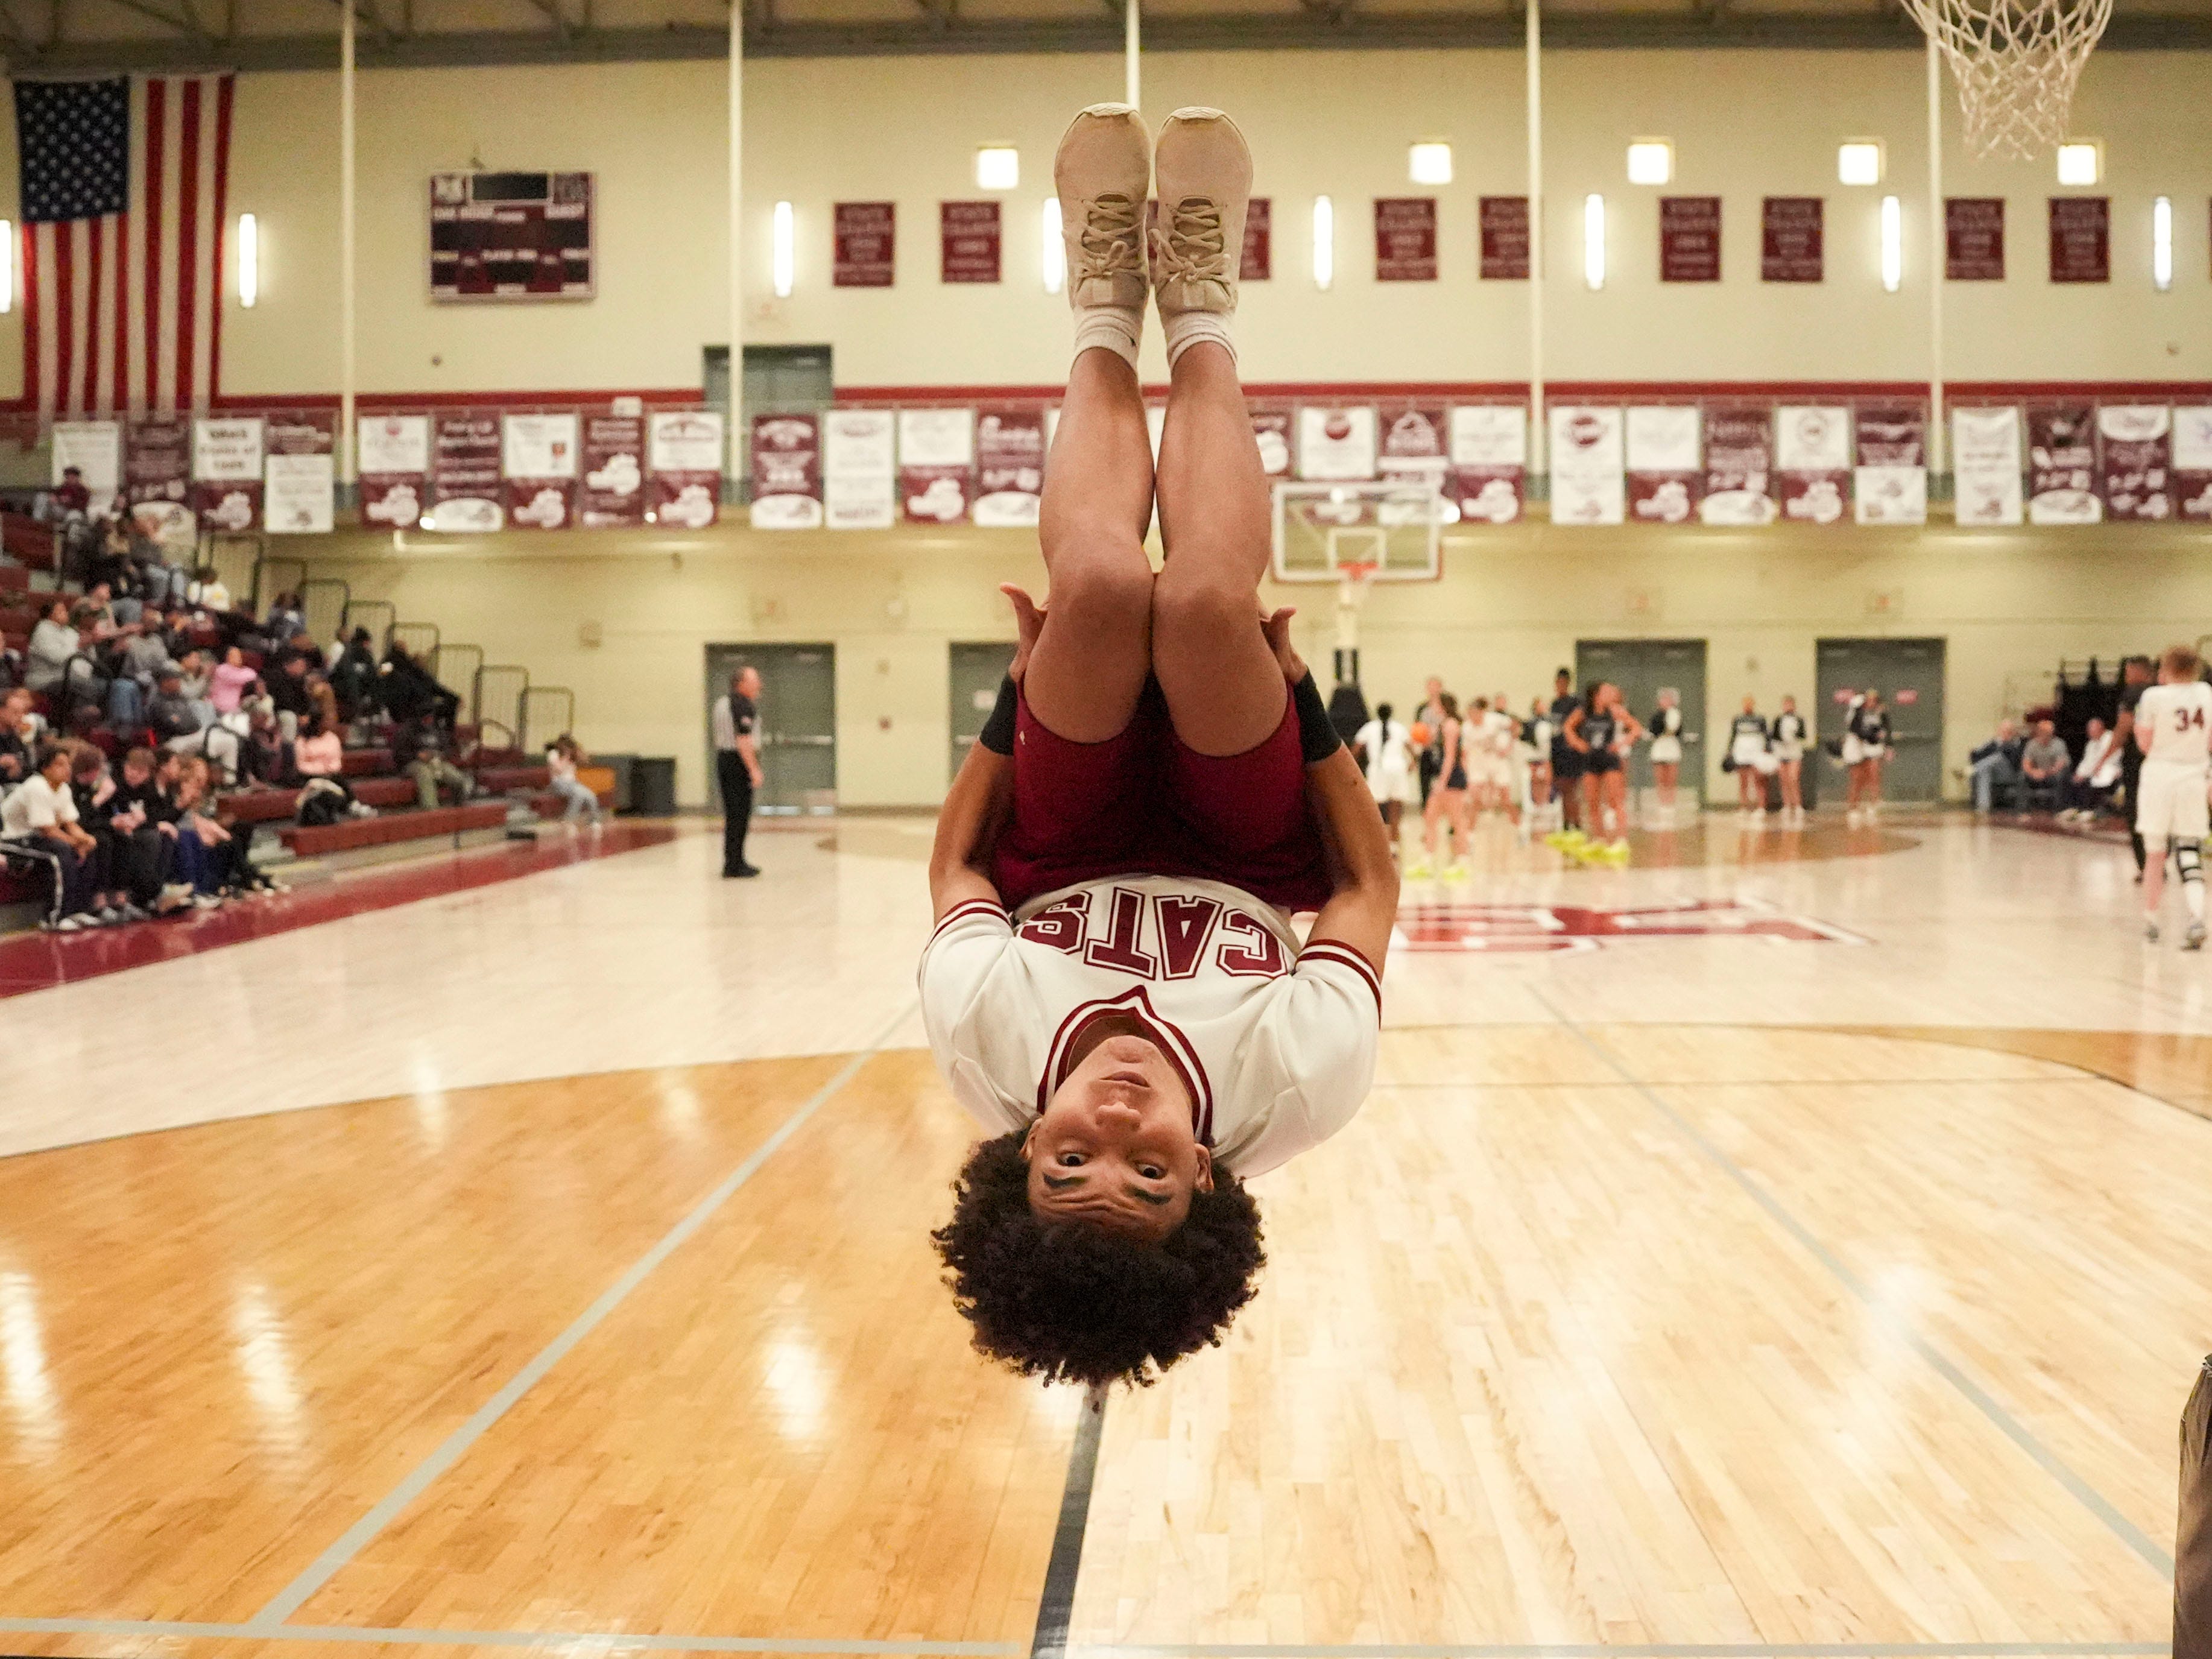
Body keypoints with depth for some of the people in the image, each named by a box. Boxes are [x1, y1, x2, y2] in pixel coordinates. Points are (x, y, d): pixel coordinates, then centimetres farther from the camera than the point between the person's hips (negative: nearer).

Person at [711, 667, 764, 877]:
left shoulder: (721, 702, 14)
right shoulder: (743, 706, -15)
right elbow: (743, 740, -22)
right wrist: (754, 769, -22)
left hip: (723, 758, 10)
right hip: (740, 763, -10)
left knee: (732, 814, 14)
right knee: (739, 815, -6)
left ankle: (735, 862, 19)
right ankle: (733, 865, -6)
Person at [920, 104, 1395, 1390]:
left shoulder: (987, 1047, -41)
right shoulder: (1300, 1085, -42)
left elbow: (957, 866, -17)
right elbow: (1369, 882, -21)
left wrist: (1019, 691, -14)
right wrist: (1302, 691, -18)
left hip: (1068, 865, 0)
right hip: (1250, 864, 0)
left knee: (1102, 587, -28)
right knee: (1204, 605, -28)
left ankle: (1109, 323, 8)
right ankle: (1199, 321, 7)